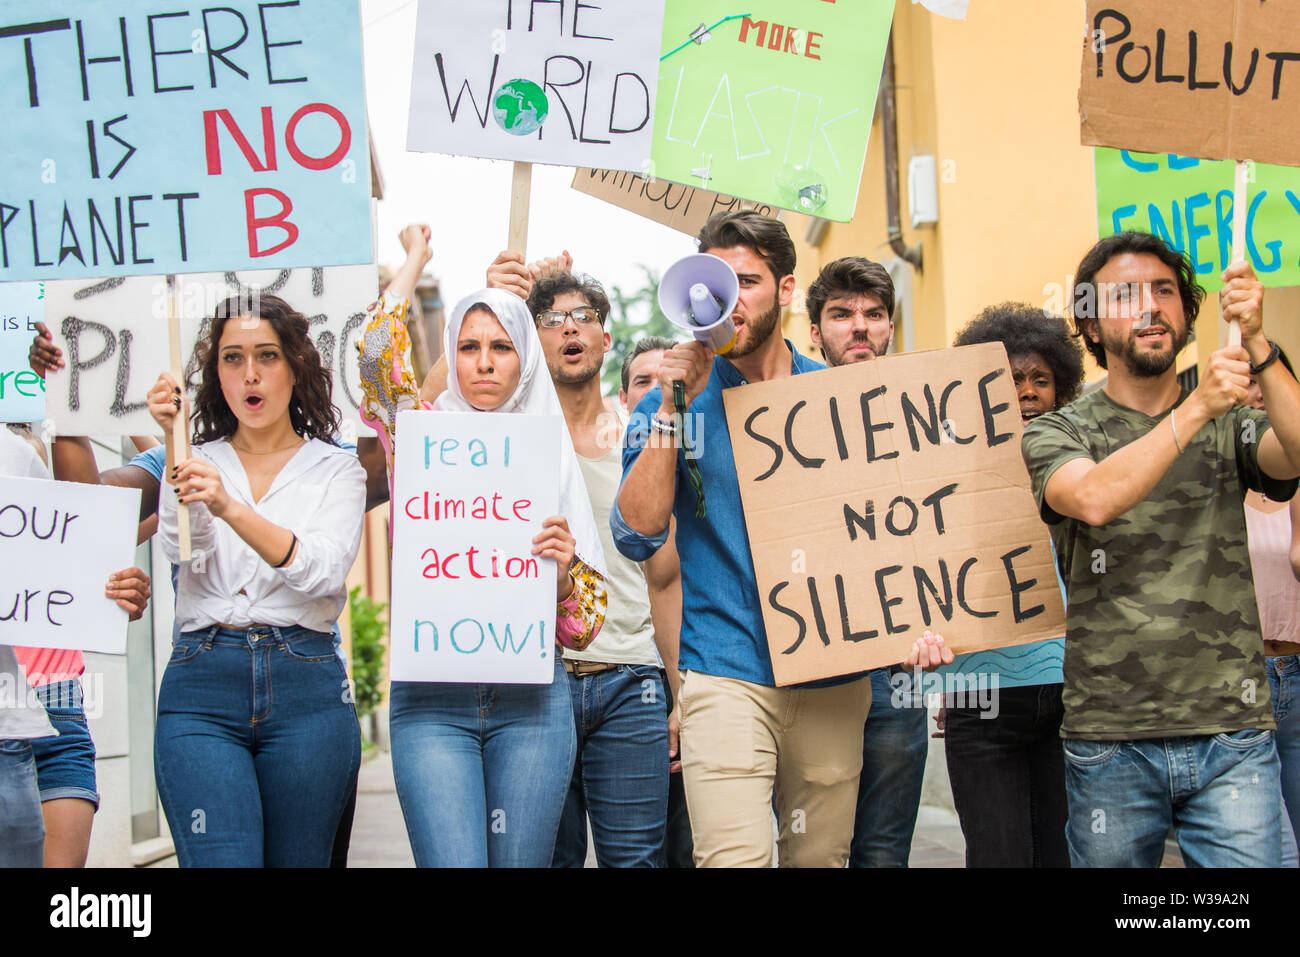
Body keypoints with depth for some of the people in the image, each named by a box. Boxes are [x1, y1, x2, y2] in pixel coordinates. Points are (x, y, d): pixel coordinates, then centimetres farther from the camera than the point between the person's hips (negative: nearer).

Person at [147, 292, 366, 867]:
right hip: (200, 689, 0)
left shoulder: (336, 469, 10)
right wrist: (175, 449, -22)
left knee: (297, 862, 4)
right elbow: (185, 550, -8)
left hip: (306, 690, 0)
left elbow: (324, 571, -10)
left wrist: (231, 507, -25)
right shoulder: (200, 461, 13)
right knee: (222, 862, -17)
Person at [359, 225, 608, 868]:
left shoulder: (550, 456, 12)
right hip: (431, 699, -1)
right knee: (453, 865, -15)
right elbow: (377, 349, -11)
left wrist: (564, 566, -11)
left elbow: (581, 621, 11)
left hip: (531, 698, 1)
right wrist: (416, 256, 5)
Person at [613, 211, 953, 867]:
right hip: (726, 677, -2)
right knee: (734, 858, -16)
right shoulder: (671, 402, 4)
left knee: (822, 856, 8)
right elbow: (637, 535, -8)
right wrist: (673, 407, -14)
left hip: (834, 681, 3)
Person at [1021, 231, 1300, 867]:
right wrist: (1196, 409, -23)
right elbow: (1094, 499, -17)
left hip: (1232, 732, 1)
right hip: (1110, 741, -1)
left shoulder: (1230, 424, 9)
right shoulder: (1057, 433, 5)